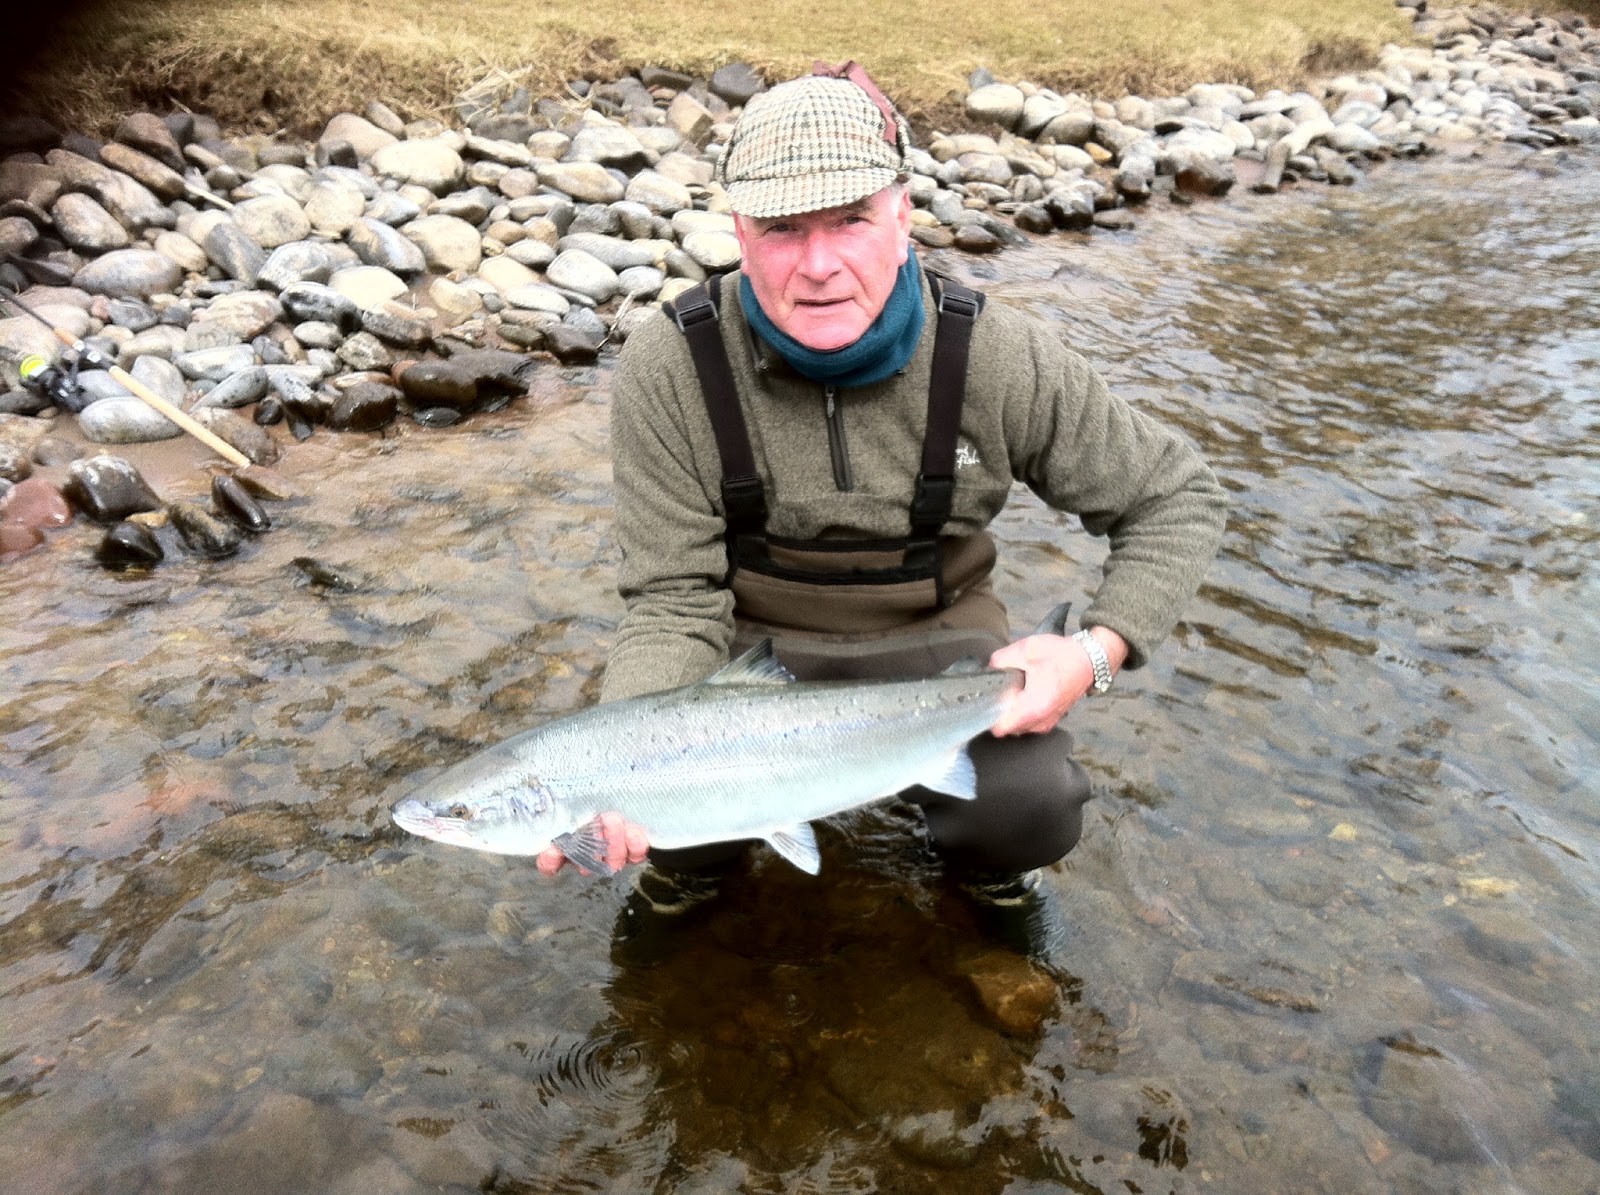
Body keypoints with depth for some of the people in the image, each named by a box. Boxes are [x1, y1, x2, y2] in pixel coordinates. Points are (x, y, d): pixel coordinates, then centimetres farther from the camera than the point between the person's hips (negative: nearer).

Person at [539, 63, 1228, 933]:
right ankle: (686, 861, 12)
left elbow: (1178, 501, -6)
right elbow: (676, 599, -16)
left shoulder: (1002, 362, -18)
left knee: (1033, 811, -27)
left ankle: (992, 866, 14)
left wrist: (1097, 651, -23)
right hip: (751, 640, 0)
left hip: (934, 639, 1)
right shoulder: (667, 372, -19)